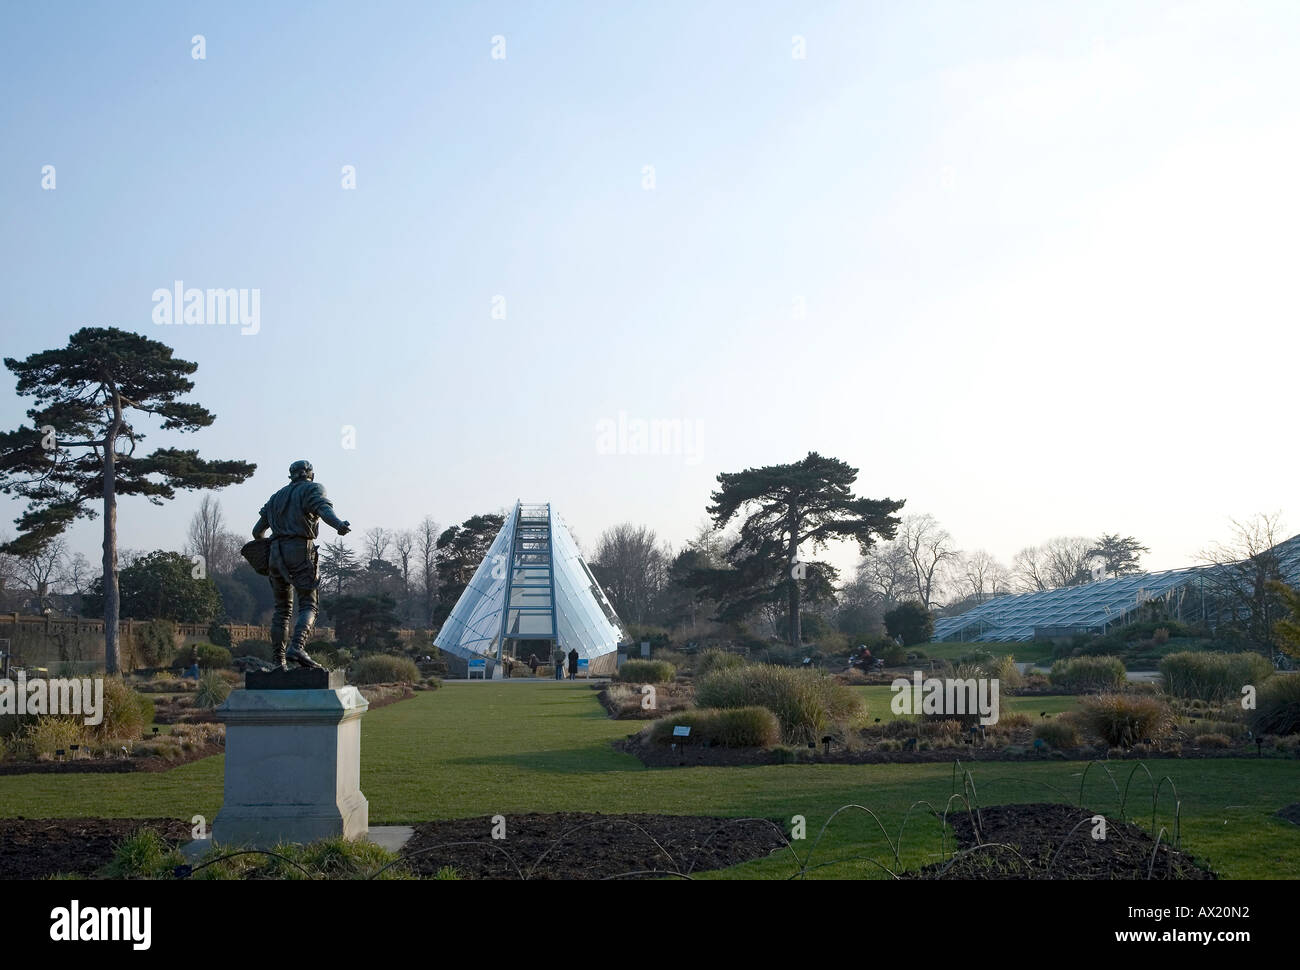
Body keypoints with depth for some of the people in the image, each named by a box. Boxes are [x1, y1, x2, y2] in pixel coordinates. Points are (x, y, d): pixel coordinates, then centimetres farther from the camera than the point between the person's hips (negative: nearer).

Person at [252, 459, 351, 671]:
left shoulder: (277, 497, 27)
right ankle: (297, 647, -32)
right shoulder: (313, 489, 8)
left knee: (282, 609, 10)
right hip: (300, 550, -6)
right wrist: (339, 524, -35)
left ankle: (278, 661, 5)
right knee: (308, 605, -9)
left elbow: (257, 531, 28)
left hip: (276, 552, 6)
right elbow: (323, 508, -16)